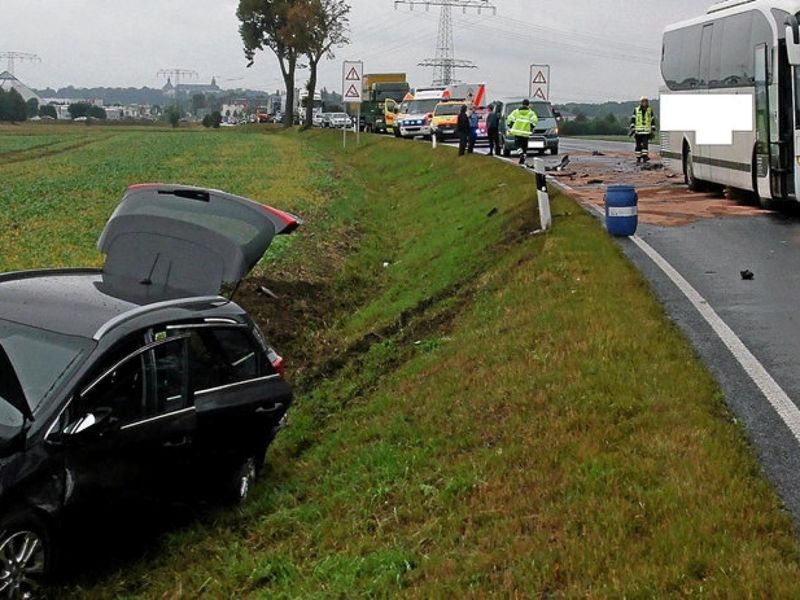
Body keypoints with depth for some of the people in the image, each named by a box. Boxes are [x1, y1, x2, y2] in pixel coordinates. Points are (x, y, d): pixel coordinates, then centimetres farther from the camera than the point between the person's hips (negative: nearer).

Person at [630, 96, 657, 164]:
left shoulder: (650, 110, 5)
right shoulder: (636, 110, 3)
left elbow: (653, 121, 10)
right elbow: (632, 120, 3)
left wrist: (653, 131, 7)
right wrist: (632, 129, -7)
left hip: (647, 131, 0)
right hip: (638, 131, 0)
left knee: (645, 144, -14)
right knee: (638, 145, 4)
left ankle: (645, 157, -15)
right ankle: (638, 159, 11)